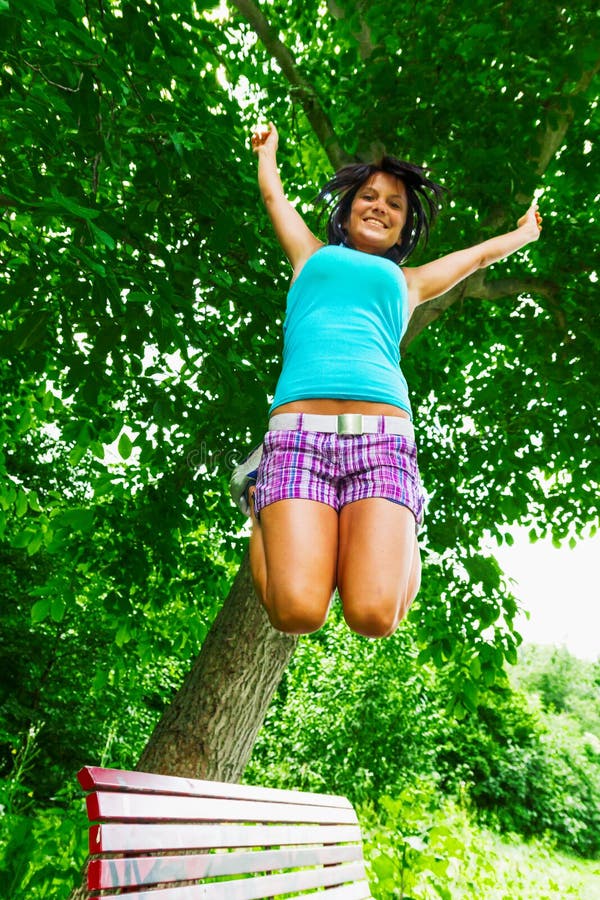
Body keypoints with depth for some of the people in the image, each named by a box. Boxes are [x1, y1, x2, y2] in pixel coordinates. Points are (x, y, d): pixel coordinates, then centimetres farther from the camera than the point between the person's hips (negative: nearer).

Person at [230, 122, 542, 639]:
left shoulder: (405, 282, 32)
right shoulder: (313, 257, 30)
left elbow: (479, 255, 49)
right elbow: (274, 196, 46)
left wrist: (525, 232, 66)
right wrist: (268, 150, 65)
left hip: (383, 435, 1)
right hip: (299, 429, -1)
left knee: (374, 616, -19)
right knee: (297, 613, -17)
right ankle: (261, 503, 12)